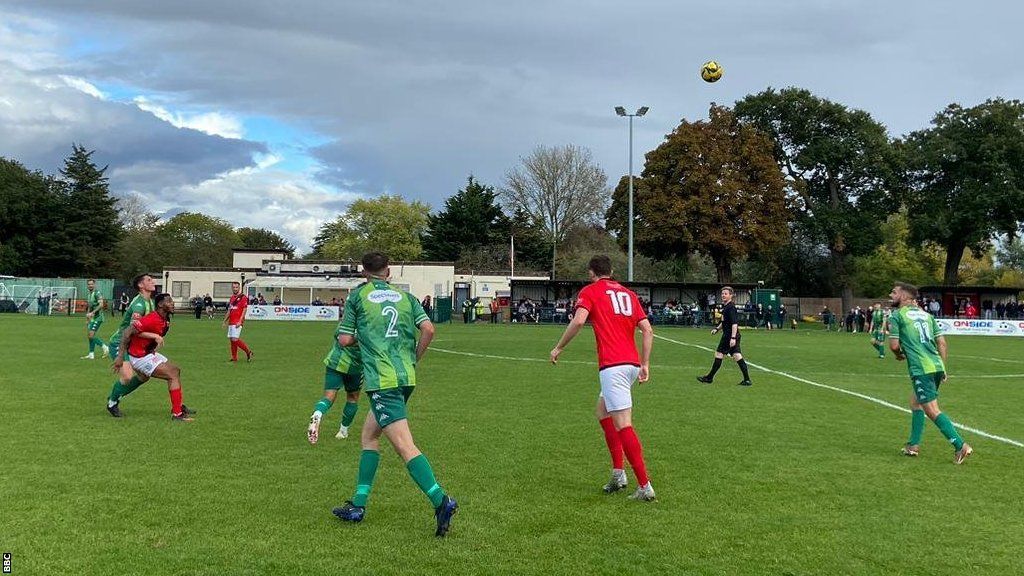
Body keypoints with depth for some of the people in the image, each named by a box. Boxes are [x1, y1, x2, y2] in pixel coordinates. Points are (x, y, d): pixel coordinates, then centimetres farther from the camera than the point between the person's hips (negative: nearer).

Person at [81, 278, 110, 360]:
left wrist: (92, 313, -27)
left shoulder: (97, 293, -11)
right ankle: (91, 354, 14)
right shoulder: (88, 295, 17)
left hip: (97, 318, -9)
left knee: (91, 335, -14)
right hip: (92, 318, 9)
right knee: (89, 336, 8)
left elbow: (101, 305, -22)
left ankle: (105, 347, -3)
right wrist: (87, 318, 24)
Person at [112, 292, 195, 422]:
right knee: (173, 375, -13)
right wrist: (120, 357, -24)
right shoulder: (152, 320, -26)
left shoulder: (166, 320, 3)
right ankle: (177, 414, -12)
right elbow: (128, 332, -25)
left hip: (149, 353, 10)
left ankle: (178, 406, 26)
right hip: (140, 357, -10)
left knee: (176, 370, 16)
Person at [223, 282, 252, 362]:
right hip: (231, 322, 8)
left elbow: (244, 310, -12)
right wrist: (224, 321, 21)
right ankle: (234, 358, 12)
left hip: (237, 322, -8)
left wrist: (240, 321, -20)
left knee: (235, 339, -15)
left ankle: (248, 352, -1)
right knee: (231, 339, 6)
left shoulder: (243, 297, -7)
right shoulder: (231, 298, 17)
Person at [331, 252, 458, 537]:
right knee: (369, 435, 20)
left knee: (404, 445, -12)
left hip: (382, 380, -6)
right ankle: (358, 504, 21)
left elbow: (345, 340, 4)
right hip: (406, 377, 6)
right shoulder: (405, 296, 14)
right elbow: (428, 329, 2)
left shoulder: (358, 295, 4)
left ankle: (441, 501, -26)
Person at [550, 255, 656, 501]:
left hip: (612, 365, -7)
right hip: (632, 363, 7)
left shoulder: (590, 291, 3)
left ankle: (645, 486, -13)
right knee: (603, 412, 22)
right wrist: (645, 364, 15)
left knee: (623, 425, -8)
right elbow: (647, 329, 12)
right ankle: (618, 473, 17)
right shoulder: (628, 293, 20)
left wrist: (558, 348, -4)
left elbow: (579, 320, -15)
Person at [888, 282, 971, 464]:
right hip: (937, 366, 8)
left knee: (932, 410, -7)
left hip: (921, 369, -8)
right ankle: (913, 445, 23)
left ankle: (961, 446, -15)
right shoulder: (926, 314, 19)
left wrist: (899, 355, 17)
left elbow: (894, 345, -5)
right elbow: (942, 343, 15)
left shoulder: (897, 316, -1)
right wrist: (942, 369, 20)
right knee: (915, 402, 21)